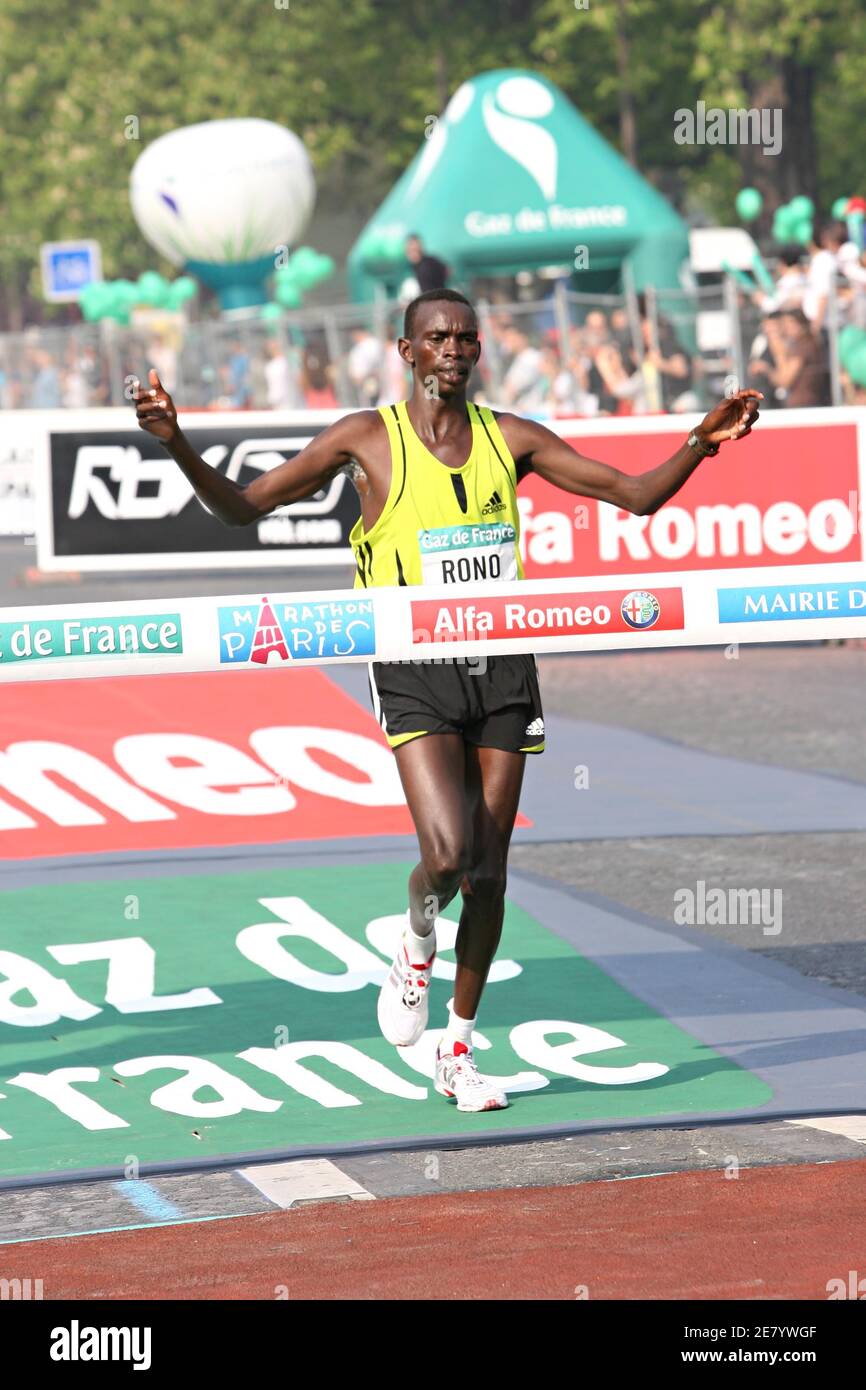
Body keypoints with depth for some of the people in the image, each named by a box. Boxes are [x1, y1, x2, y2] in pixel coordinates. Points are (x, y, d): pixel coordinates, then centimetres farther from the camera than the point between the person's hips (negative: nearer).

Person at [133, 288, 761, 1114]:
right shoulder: (367, 439, -1)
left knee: (488, 871, 4)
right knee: (448, 854, -21)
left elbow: (637, 495, 9)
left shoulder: (510, 438, 7)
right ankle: (416, 944, 15)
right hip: (413, 669, -3)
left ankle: (457, 1052, 20)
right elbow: (242, 508, 0)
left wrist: (701, 443, -7)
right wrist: (177, 446, -16)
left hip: (502, 666, 3)